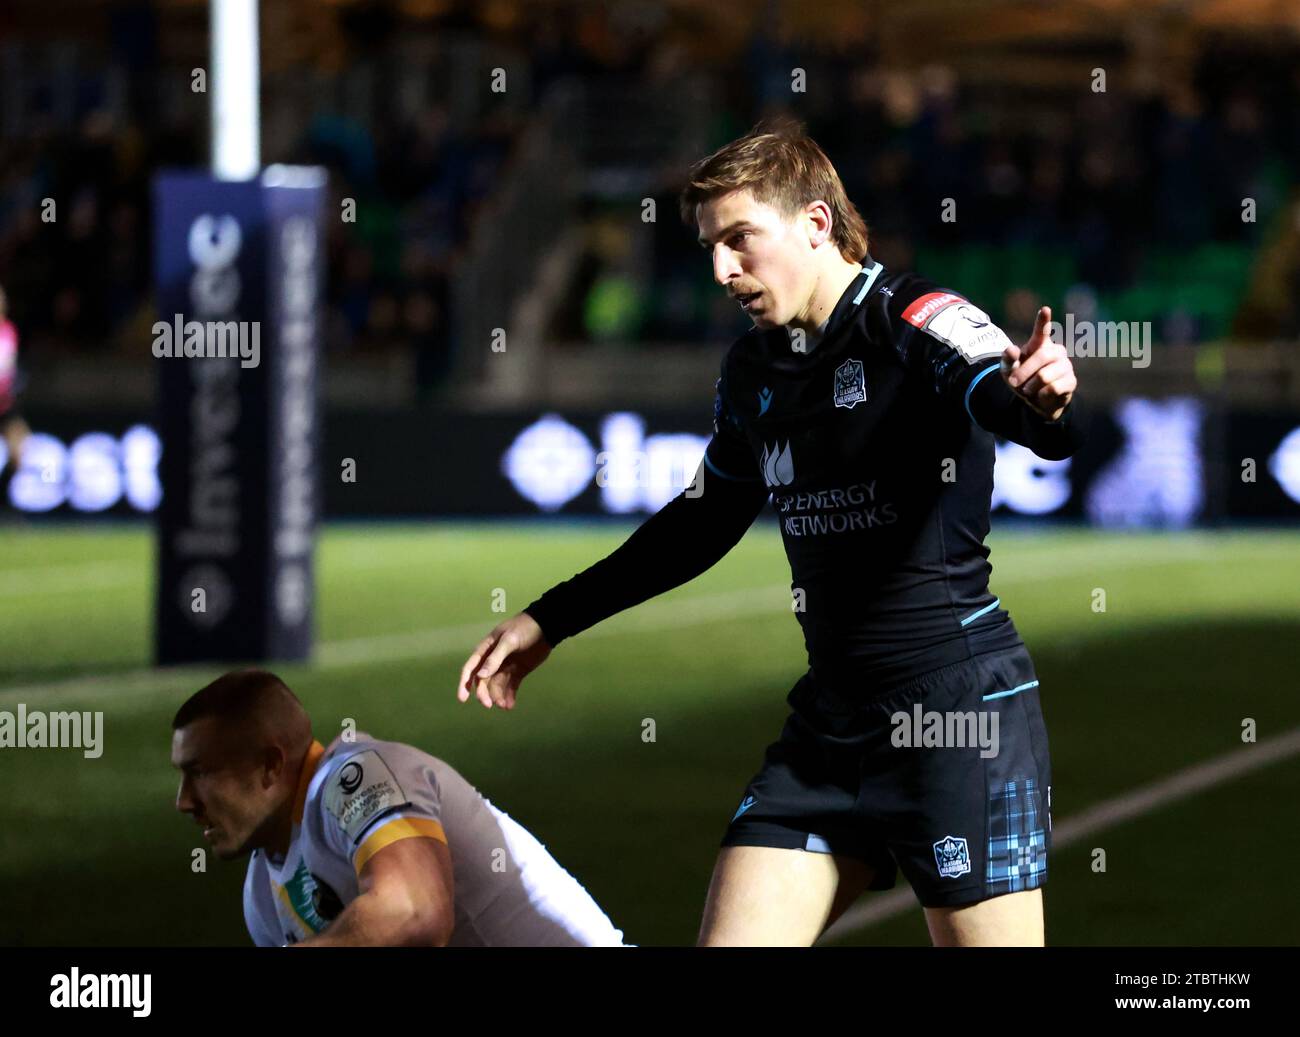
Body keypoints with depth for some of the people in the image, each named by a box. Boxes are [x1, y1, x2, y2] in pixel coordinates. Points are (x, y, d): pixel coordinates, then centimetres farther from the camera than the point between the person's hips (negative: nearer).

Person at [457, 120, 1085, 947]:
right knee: (730, 937, 0)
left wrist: (1044, 403, -55)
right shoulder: (751, 370, 11)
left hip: (961, 711, -7)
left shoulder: (914, 321, -12)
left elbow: (1026, 416, -30)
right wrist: (551, 621, 30)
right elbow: (705, 522, 27)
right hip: (833, 716, 7)